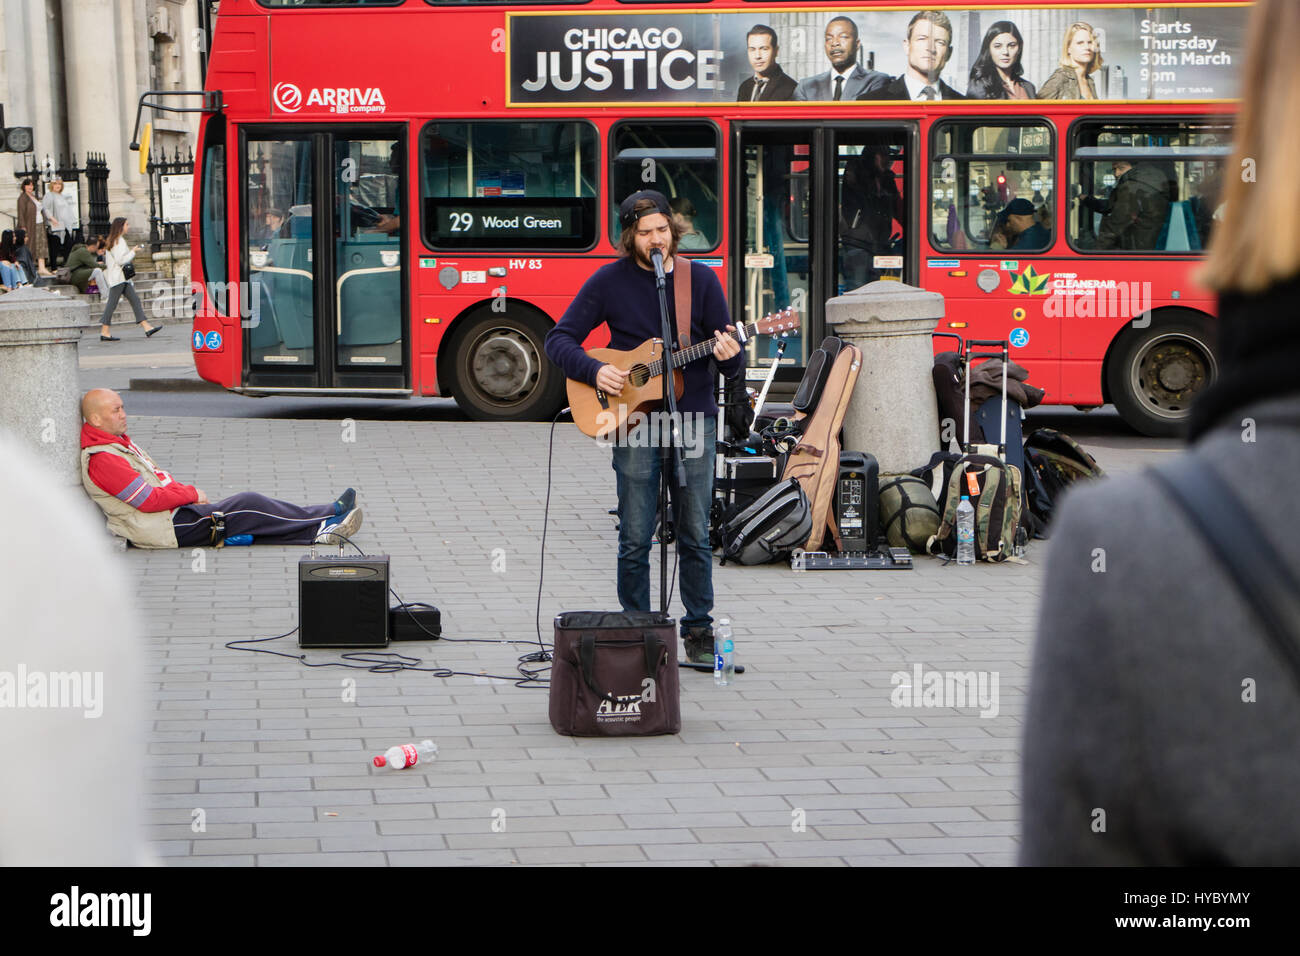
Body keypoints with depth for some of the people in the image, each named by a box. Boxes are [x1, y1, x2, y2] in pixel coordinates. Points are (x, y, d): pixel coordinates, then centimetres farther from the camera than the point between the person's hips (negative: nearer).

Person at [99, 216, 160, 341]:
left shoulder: (112, 241, 17)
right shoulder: (119, 241, -13)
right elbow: (120, 260, -20)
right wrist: (133, 251, -9)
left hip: (123, 278, 11)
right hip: (118, 278, -11)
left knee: (135, 300, 5)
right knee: (112, 303, -7)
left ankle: (146, 327, 2)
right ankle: (105, 332, -6)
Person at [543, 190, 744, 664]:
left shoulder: (700, 278, 4)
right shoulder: (610, 281, 0)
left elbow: (732, 363, 5)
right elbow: (559, 340, 2)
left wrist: (728, 355, -19)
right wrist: (594, 371, -14)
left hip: (694, 417, 1)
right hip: (633, 417, -1)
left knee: (695, 536, 4)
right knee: (635, 540, 0)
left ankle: (698, 630, 15)